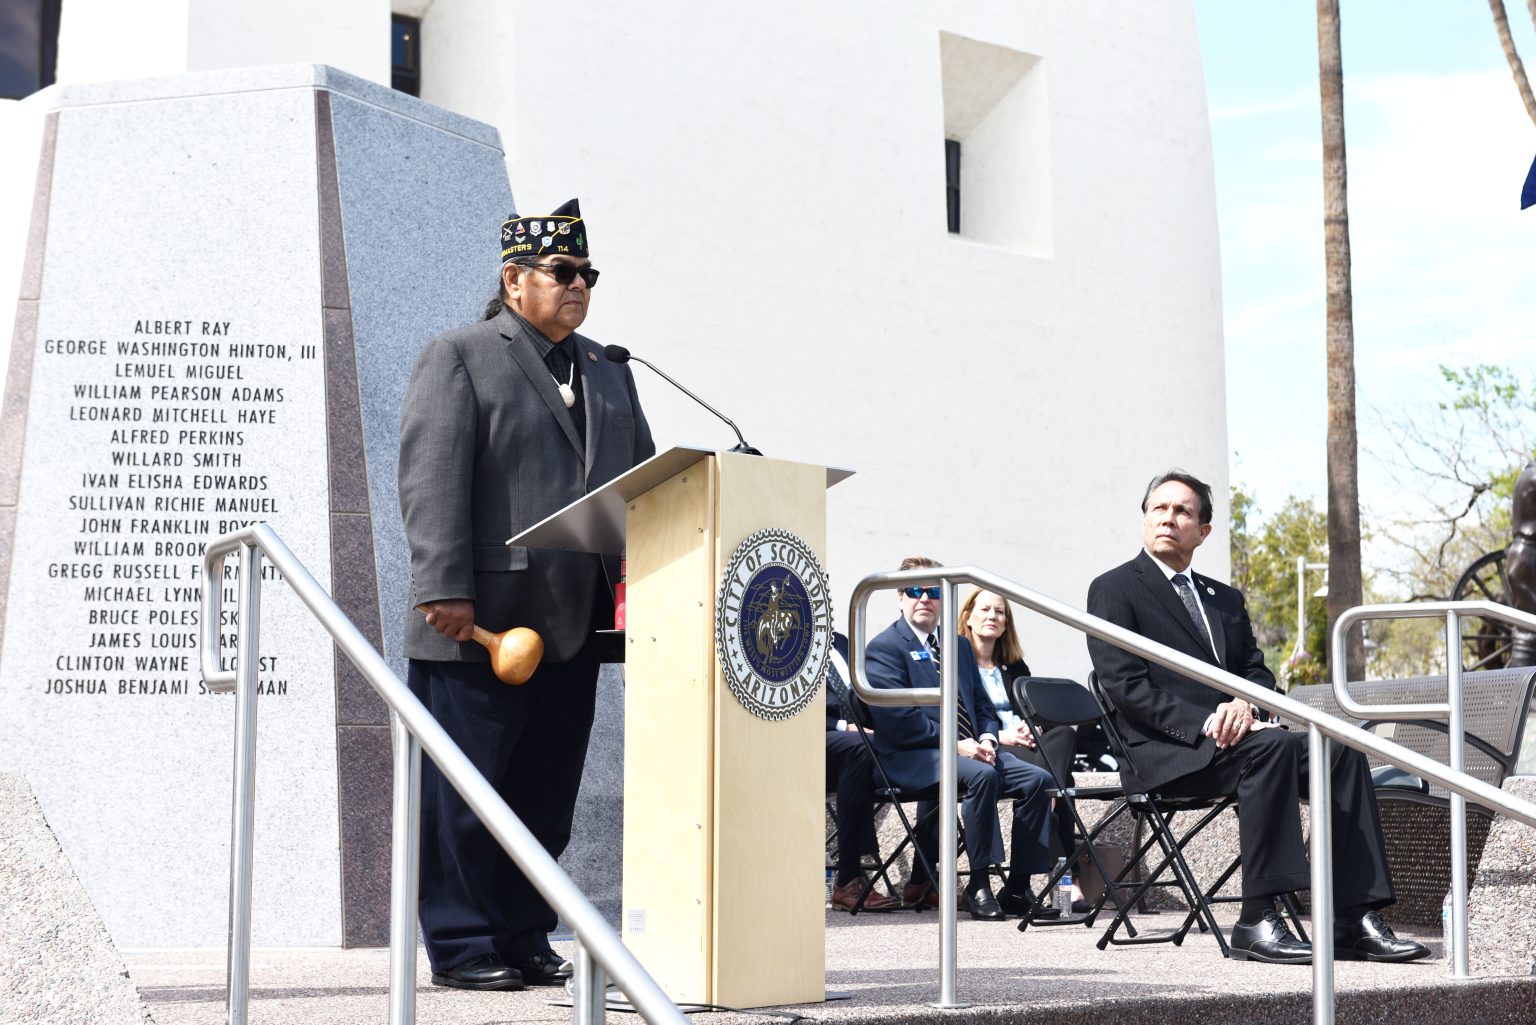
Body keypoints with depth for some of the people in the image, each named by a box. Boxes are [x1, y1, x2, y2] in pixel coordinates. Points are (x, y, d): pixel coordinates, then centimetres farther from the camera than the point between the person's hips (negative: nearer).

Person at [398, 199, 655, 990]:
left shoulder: (609, 373, 20)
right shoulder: (458, 358, 0)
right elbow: (433, 480, -10)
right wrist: (445, 590, -19)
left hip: (573, 629, 6)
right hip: (481, 628, -6)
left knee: (545, 800, 10)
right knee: (464, 798, 0)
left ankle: (524, 940, 18)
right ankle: (462, 947, 7)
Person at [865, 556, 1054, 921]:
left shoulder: (958, 645, 23)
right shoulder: (883, 649, -2)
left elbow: (982, 705, 22)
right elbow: (899, 720, -13)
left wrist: (986, 738, -1)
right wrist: (955, 744, -18)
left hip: (969, 748, 8)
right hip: (912, 757, -8)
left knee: (1037, 779, -13)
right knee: (982, 775, -34)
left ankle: (1018, 887, -11)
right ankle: (979, 886, -27)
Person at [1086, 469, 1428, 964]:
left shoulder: (1226, 599, 25)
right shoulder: (1113, 590, 4)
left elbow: (1258, 671, 15)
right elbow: (1126, 686, -8)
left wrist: (1244, 704, -10)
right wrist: (1204, 724, -20)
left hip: (1226, 736, 7)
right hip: (1165, 753, -6)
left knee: (1342, 751, -17)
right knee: (1272, 745, -33)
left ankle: (1355, 922, -21)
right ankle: (1257, 920, -33)